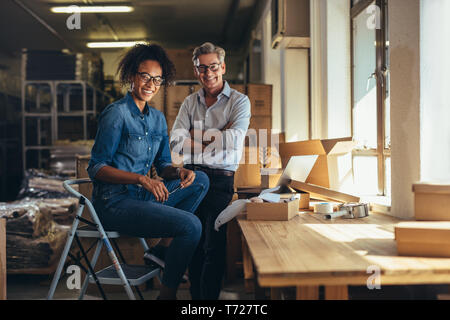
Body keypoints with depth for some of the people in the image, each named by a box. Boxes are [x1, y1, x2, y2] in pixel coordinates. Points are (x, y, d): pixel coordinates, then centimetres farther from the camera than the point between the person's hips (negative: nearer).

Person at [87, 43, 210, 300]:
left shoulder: (158, 118, 12)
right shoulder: (116, 114, -11)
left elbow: (162, 164, 17)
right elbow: (96, 168, -13)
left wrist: (179, 171, -7)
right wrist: (141, 179, -25)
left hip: (143, 197, 8)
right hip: (115, 202, -8)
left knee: (201, 180, 2)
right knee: (191, 225, -20)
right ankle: (167, 293, -1)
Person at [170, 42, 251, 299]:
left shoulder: (239, 101, 4)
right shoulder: (190, 102, 14)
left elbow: (234, 140, -12)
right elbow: (176, 143, 1)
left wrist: (198, 135, -3)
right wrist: (215, 138, -8)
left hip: (219, 179, -3)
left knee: (214, 247, -7)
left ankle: (209, 297, 3)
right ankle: (195, 295, 16)